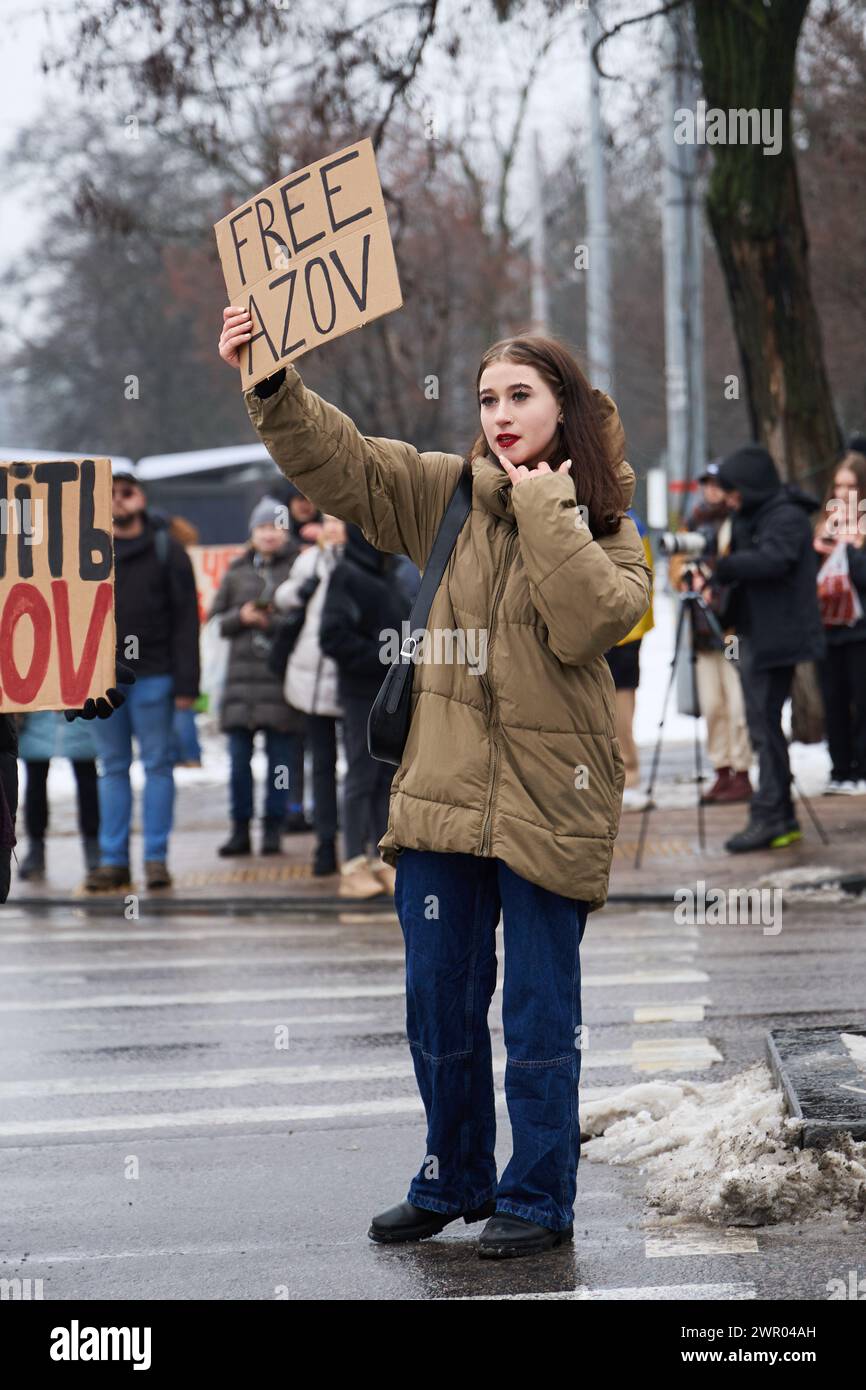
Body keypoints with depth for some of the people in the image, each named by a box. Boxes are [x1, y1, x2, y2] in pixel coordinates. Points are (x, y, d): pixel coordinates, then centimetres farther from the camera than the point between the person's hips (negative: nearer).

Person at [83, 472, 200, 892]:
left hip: (152, 676, -3)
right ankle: (113, 860, 8)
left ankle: (156, 858, 4)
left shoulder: (166, 551, 2)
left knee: (157, 765, 1)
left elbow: (185, 619, -1)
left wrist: (186, 682, -8)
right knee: (113, 768, 6)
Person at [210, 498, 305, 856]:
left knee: (280, 757, -1)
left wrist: (278, 620, -13)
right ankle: (240, 829, 10)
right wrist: (241, 616, -3)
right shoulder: (237, 571, 14)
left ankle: (273, 827, 7)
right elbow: (215, 618, 15)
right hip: (242, 674, 3)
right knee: (238, 756, 3)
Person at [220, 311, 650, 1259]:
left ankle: (538, 1199, 15)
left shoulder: (606, 526, 1)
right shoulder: (446, 494, 7)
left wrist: (546, 510, -14)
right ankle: (453, 1180, 28)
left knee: (539, 1016, 3)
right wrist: (269, 381, -15)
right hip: (443, 789, 3)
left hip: (547, 804, -3)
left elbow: (591, 621, -18)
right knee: (438, 1002, 12)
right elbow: (333, 460, -2)